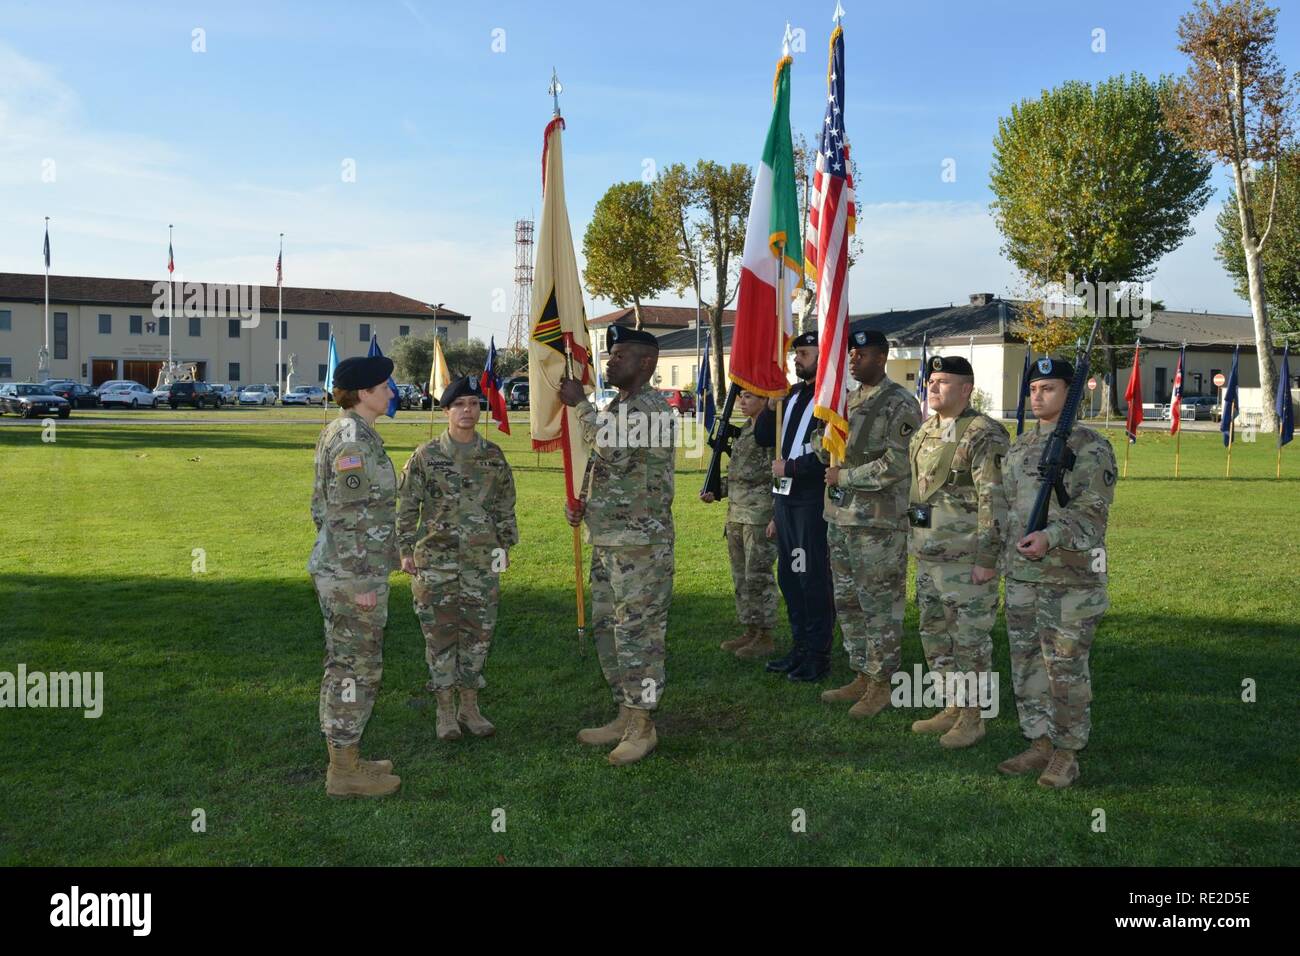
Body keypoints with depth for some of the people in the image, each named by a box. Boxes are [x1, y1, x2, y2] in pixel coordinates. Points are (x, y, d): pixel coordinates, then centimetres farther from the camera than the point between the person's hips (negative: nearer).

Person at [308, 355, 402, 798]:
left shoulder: (337, 432, 12)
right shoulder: (353, 438, -18)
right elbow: (346, 516, -22)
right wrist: (363, 580, -20)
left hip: (333, 568, 10)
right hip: (353, 573, -10)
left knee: (343, 665, 16)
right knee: (357, 669, -1)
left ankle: (344, 760, 27)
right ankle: (345, 773, 9)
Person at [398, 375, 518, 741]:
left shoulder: (493, 456, 5)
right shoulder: (426, 456, -3)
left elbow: (505, 505, 13)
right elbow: (407, 507, 1)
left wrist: (506, 545, 11)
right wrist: (406, 551, -2)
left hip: (482, 560, 3)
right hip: (436, 560, -2)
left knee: (478, 633, 6)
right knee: (440, 633, 3)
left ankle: (470, 707, 20)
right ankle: (445, 710, 15)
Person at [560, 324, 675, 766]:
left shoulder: (651, 408, -13)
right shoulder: (614, 408, 17)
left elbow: (611, 449, -28)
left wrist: (581, 405, -17)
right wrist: (579, 502, 6)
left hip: (641, 544, -10)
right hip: (607, 541, 10)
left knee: (638, 631, -4)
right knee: (607, 629, 14)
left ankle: (643, 725, 7)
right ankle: (626, 715, 26)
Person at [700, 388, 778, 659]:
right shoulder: (743, 430, 15)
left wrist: (776, 518, -18)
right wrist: (715, 492, 10)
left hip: (760, 515, -9)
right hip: (736, 513, 9)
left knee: (758, 575, -3)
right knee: (741, 576, 12)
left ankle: (765, 637, 7)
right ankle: (750, 631, 22)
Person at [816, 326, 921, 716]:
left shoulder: (900, 405, -11)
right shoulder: (848, 400, 14)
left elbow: (896, 465, -18)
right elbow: (827, 447, 19)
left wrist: (844, 476, -12)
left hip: (878, 523, -8)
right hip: (840, 518, 8)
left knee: (880, 606, 1)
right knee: (847, 603, 14)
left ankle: (880, 685, 12)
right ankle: (861, 676, 27)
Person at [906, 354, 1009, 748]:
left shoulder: (984, 435, -13)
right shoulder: (926, 432, 13)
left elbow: (995, 501, -17)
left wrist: (987, 559, -19)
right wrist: (914, 542, 20)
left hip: (966, 560, -9)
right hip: (928, 555, 9)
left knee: (969, 638, 1)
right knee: (934, 635, 15)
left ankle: (972, 718, 13)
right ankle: (951, 708, 29)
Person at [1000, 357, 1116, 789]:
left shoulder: (1091, 446, -7)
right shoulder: (1020, 446, 14)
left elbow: (1091, 511, -14)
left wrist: (1050, 538, -27)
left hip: (1071, 577, -7)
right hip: (1021, 574, 7)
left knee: (1066, 668, -1)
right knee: (1026, 663, 11)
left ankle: (1067, 754, 11)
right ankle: (1040, 745, 24)